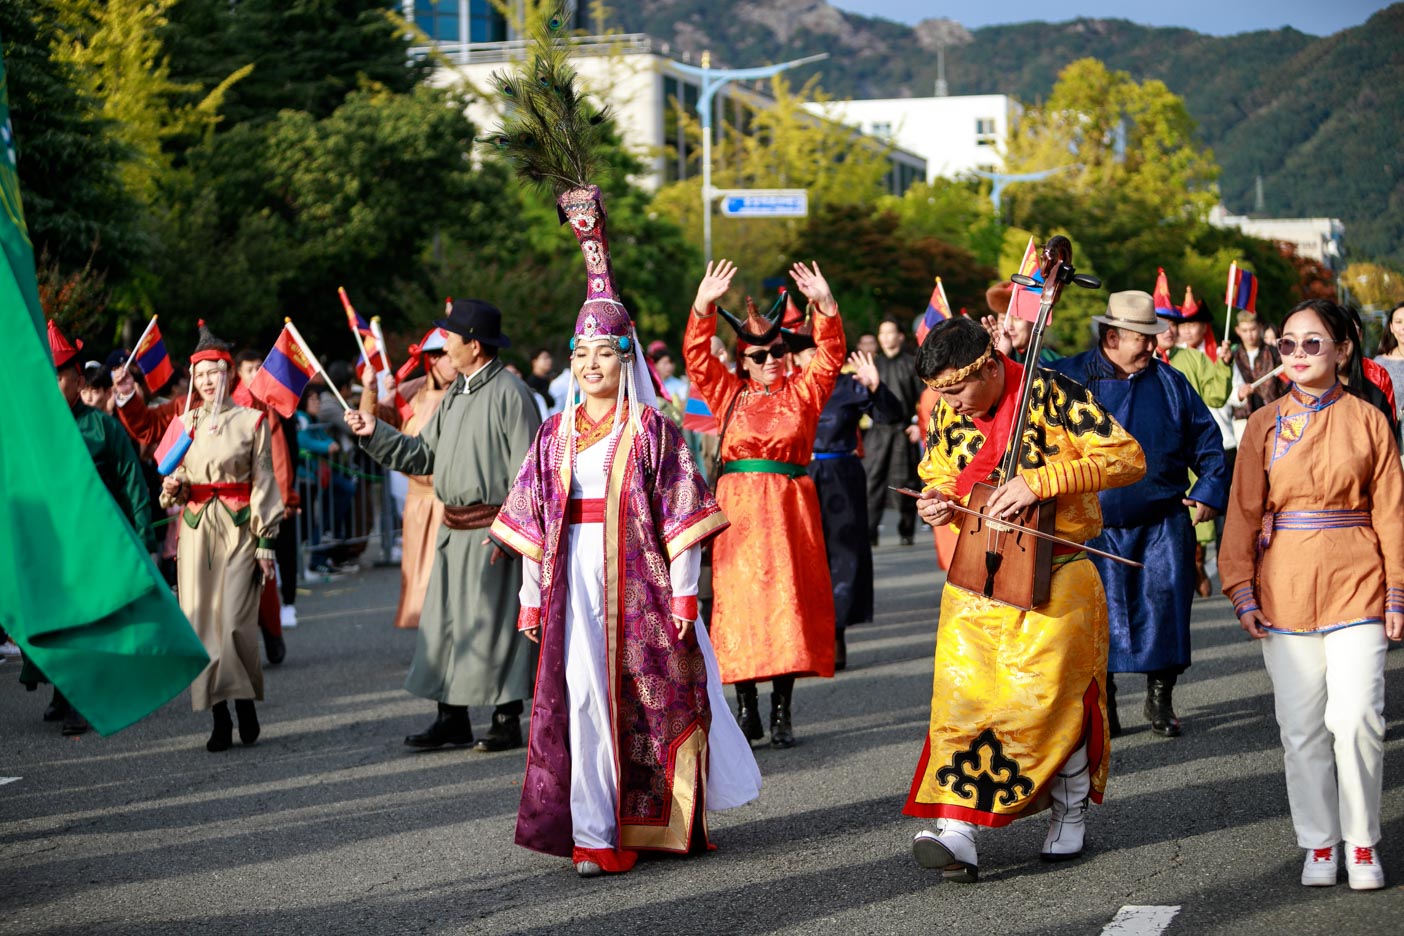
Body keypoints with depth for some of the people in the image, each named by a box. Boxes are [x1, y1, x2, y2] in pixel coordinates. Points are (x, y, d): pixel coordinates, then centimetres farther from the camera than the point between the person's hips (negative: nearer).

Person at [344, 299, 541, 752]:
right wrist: (375, 433, 7)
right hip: (453, 528, 9)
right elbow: (422, 455, 17)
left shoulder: (508, 392, -12)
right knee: (444, 622, 9)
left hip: (491, 528, -9)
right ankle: (453, 718, 17)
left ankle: (508, 721, 7)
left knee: (493, 624, -3)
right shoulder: (454, 396, 16)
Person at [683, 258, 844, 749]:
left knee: (788, 601, -2)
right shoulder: (728, 394, 9)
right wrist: (703, 306, -15)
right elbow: (697, 357, -1)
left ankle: (781, 711, 3)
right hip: (739, 509, 0)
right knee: (739, 600, -1)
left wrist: (825, 305, -16)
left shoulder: (803, 391, 9)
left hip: (789, 508, 0)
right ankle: (746, 709, 5)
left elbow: (830, 353, -1)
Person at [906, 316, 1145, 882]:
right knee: (960, 693, -8)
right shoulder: (948, 414, 5)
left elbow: (1129, 459, -17)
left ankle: (1071, 809, 21)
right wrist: (936, 500, -2)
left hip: (1052, 576, -4)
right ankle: (957, 833, -12)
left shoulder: (1051, 396, -12)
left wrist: (1040, 480, -26)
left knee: (1044, 696, -5)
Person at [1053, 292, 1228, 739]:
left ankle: (1160, 700, 14)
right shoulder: (1069, 377, 1)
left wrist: (1209, 491, 4)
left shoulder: (1170, 382, 8)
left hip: (1162, 522, 2)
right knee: (1100, 614, 1)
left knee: (1165, 602, -1)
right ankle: (1103, 706, 14)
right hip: (1096, 525, -1)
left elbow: (1207, 440, 13)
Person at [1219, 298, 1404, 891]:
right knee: (1302, 726, 4)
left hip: (1355, 585, -1)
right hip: (1285, 590, 2)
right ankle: (1319, 845, 17)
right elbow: (1243, 512, 6)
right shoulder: (1265, 425, 5)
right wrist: (1242, 591, -2)